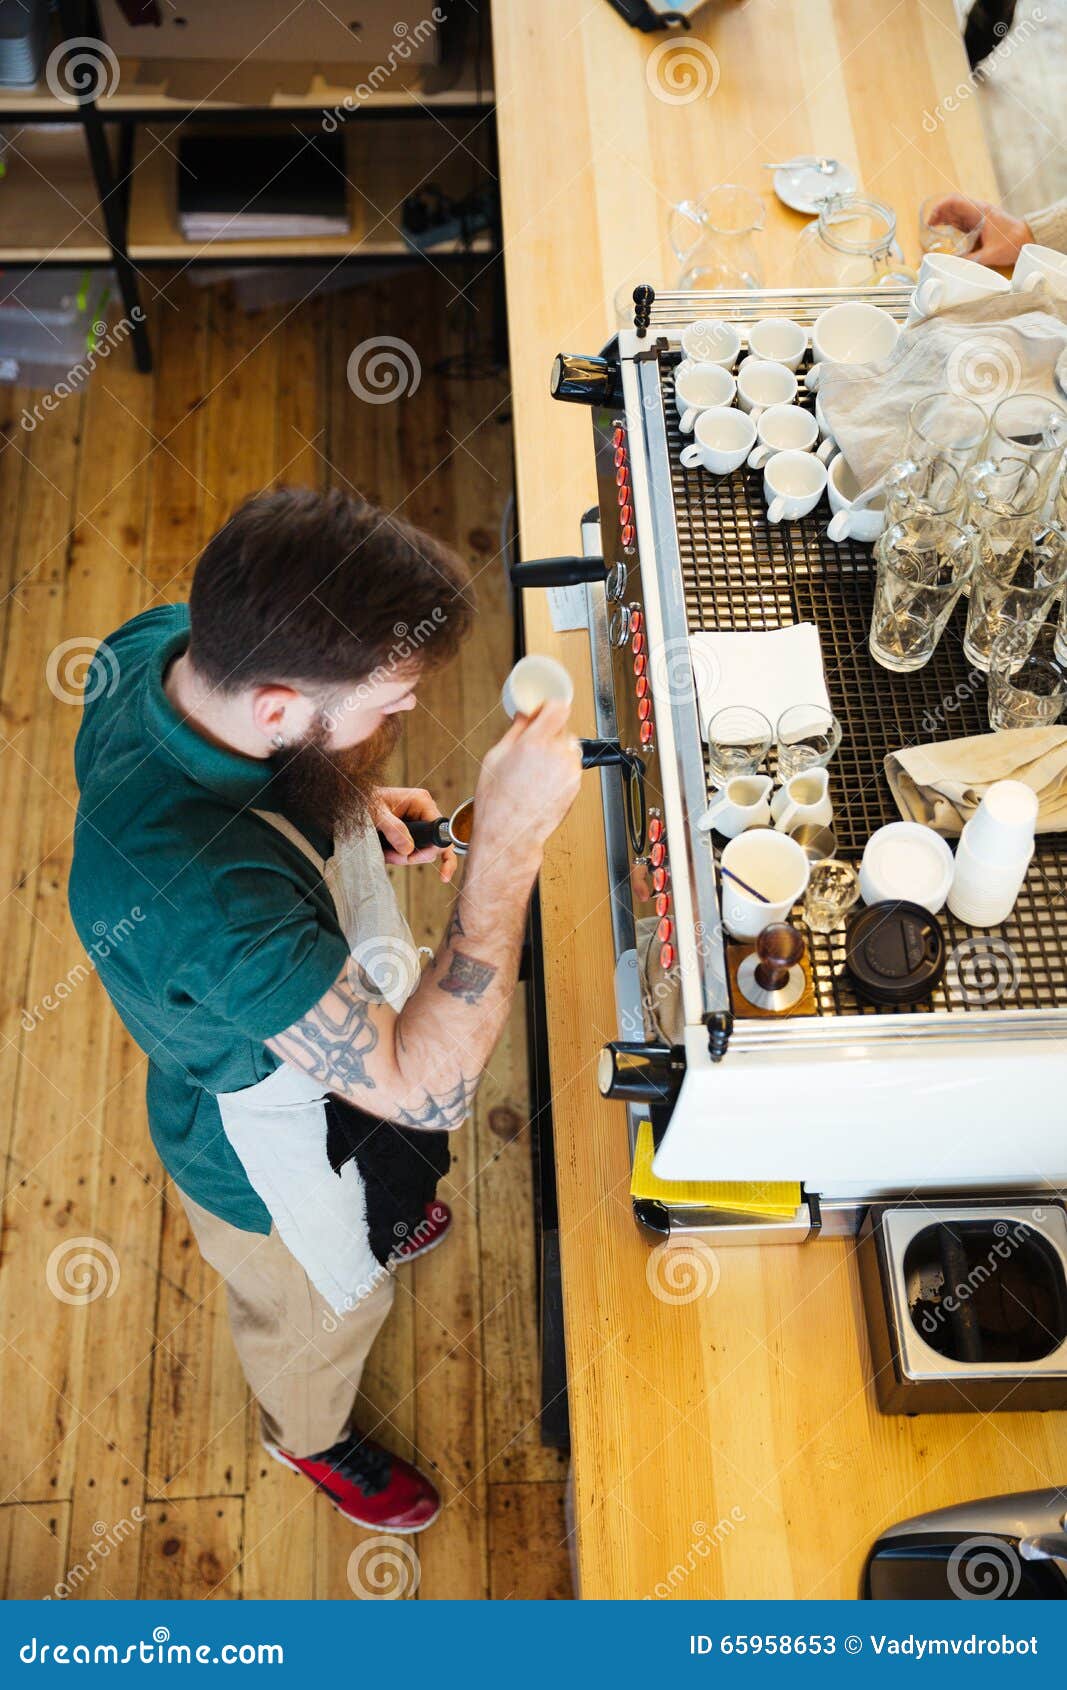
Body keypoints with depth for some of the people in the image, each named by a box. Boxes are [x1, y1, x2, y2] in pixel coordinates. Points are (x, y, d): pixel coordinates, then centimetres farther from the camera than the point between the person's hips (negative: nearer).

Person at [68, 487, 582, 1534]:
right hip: (274, 1154, -6)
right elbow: (424, 1087, -42)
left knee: (388, 1198, 39)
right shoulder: (195, 894, -49)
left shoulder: (162, 645, -23)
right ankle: (310, 1437, 63)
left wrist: (354, 810, -13)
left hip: (329, 1028, 6)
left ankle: (385, 1220, 75)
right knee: (322, 1311, 28)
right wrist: (510, 838, -46)